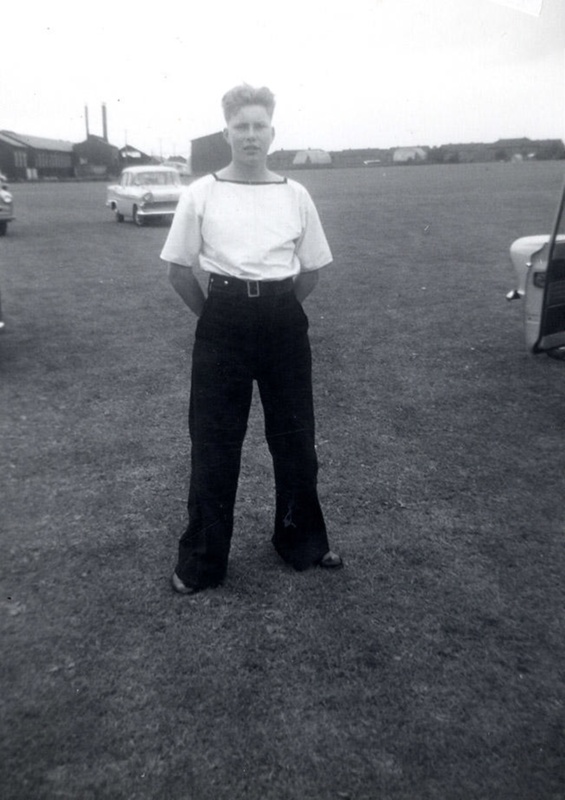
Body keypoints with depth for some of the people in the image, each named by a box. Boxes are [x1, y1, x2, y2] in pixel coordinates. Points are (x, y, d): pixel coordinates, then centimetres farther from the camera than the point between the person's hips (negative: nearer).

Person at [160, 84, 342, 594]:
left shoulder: (295, 195, 4)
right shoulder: (201, 193, -1)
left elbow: (312, 269, 11)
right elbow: (179, 270, 4)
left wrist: (278, 311, 9)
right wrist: (215, 318, 4)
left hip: (284, 323, 2)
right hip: (223, 324, -2)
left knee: (295, 435, 11)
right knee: (213, 441, 4)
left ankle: (302, 542, 32)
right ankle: (202, 562, 21)